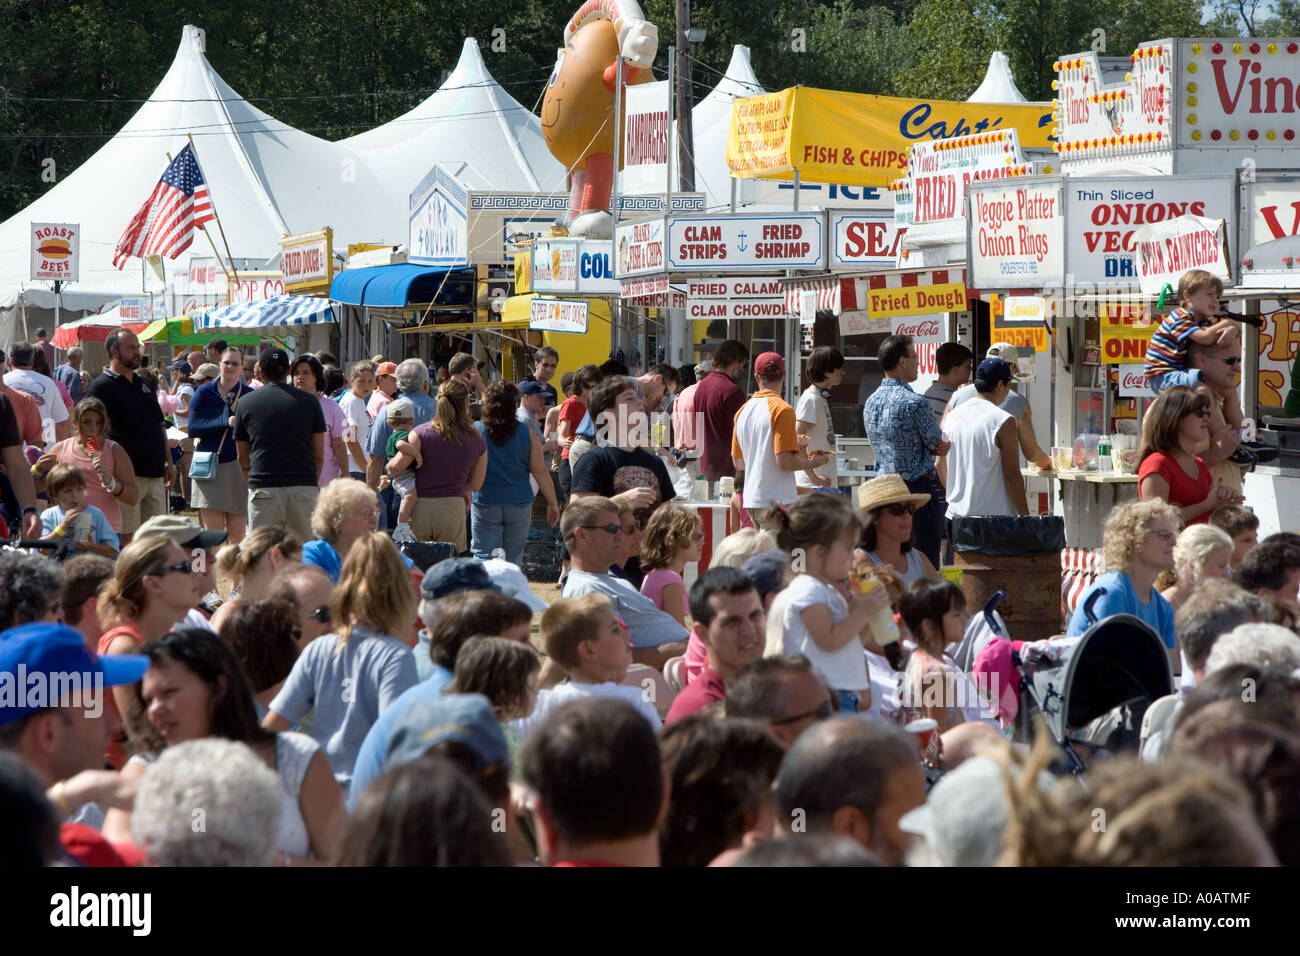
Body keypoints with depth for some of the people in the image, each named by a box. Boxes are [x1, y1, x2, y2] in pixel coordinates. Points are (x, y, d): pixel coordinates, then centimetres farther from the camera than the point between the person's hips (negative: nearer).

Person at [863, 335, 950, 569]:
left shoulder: (870, 403, 9)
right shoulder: (914, 403, -16)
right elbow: (939, 445, -7)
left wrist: (936, 446, 3)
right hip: (919, 488, -8)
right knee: (925, 559, -5)